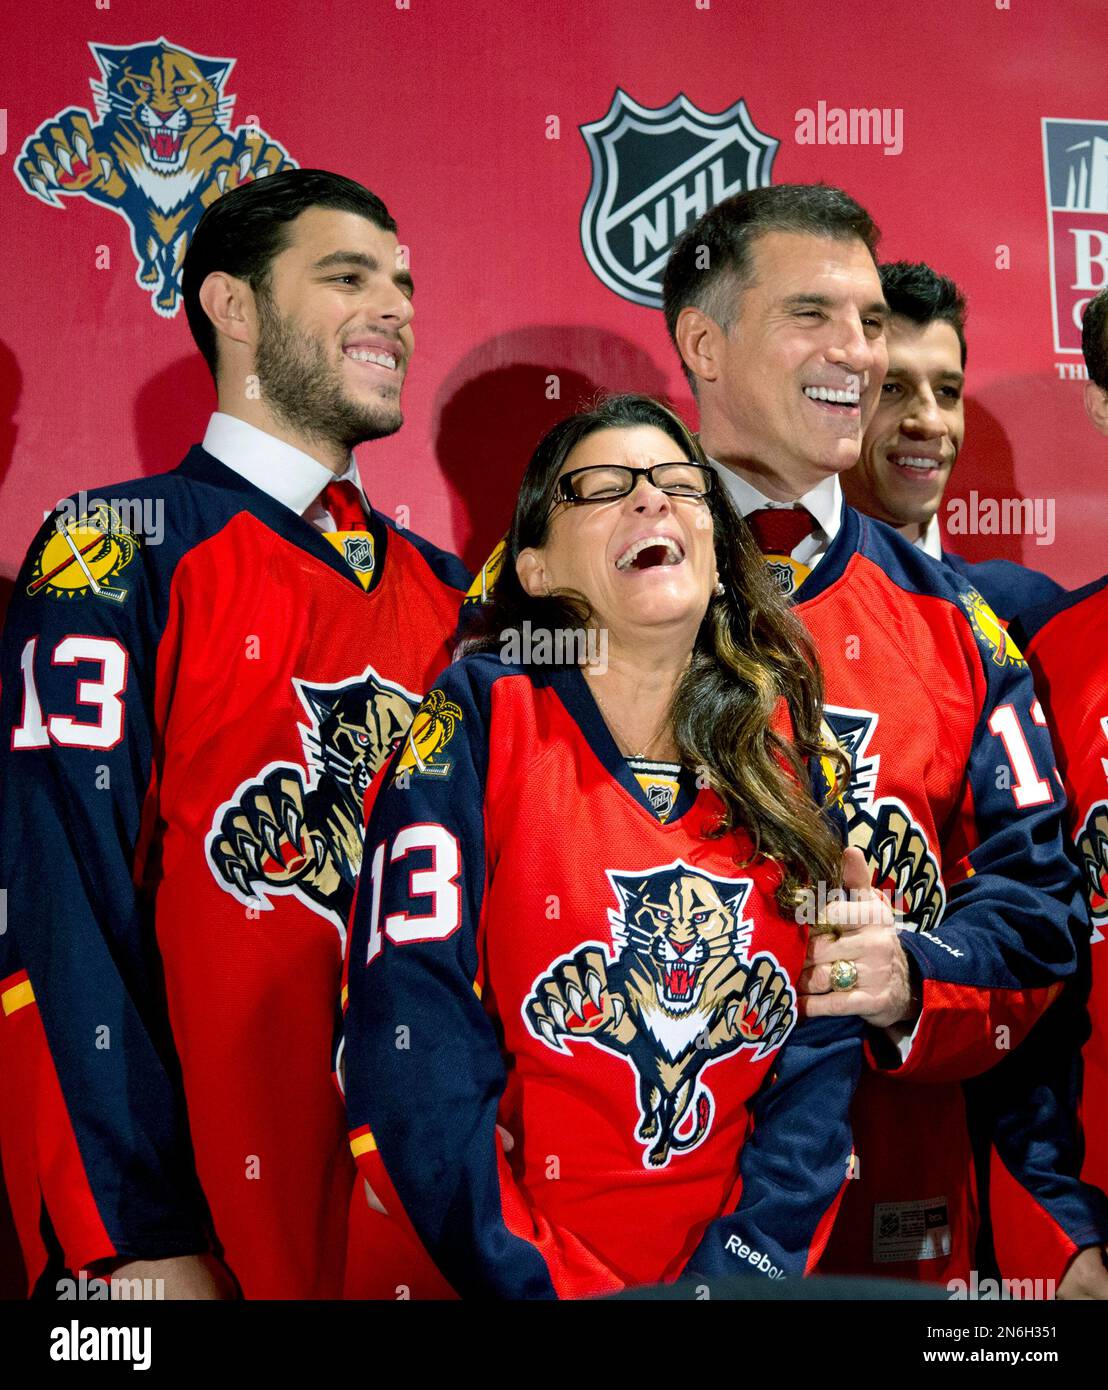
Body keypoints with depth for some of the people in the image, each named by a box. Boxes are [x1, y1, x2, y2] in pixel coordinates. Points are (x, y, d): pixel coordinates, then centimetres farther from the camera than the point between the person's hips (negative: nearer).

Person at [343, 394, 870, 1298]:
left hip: (737, 1267, 3)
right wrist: (545, 1286, -14)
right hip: (516, 1276, -2)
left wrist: (742, 1272, -7)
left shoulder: (787, 744, 4)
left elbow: (822, 1050, 3)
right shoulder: (480, 722, -5)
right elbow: (416, 1059, -11)